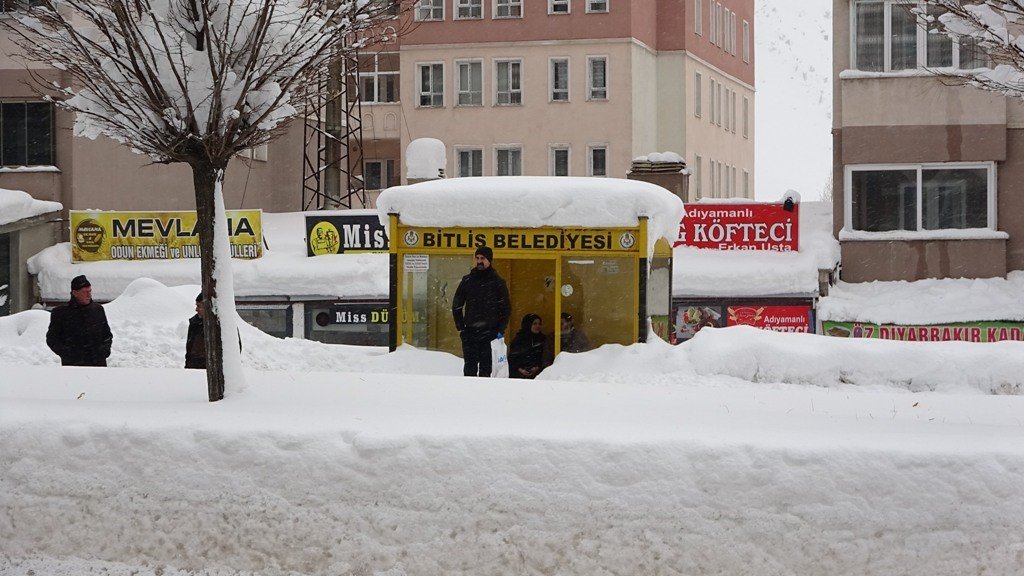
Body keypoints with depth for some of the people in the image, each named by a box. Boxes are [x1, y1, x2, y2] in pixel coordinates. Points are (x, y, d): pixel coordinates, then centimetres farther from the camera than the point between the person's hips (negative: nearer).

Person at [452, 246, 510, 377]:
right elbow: (456, 306, 16)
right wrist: (460, 327, 7)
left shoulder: (497, 282, 3)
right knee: (469, 367, -1)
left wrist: (500, 330, -3)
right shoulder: (467, 281, 10)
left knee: (486, 367, -2)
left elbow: (506, 307, 5)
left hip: (489, 332, -2)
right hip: (469, 332, 2)